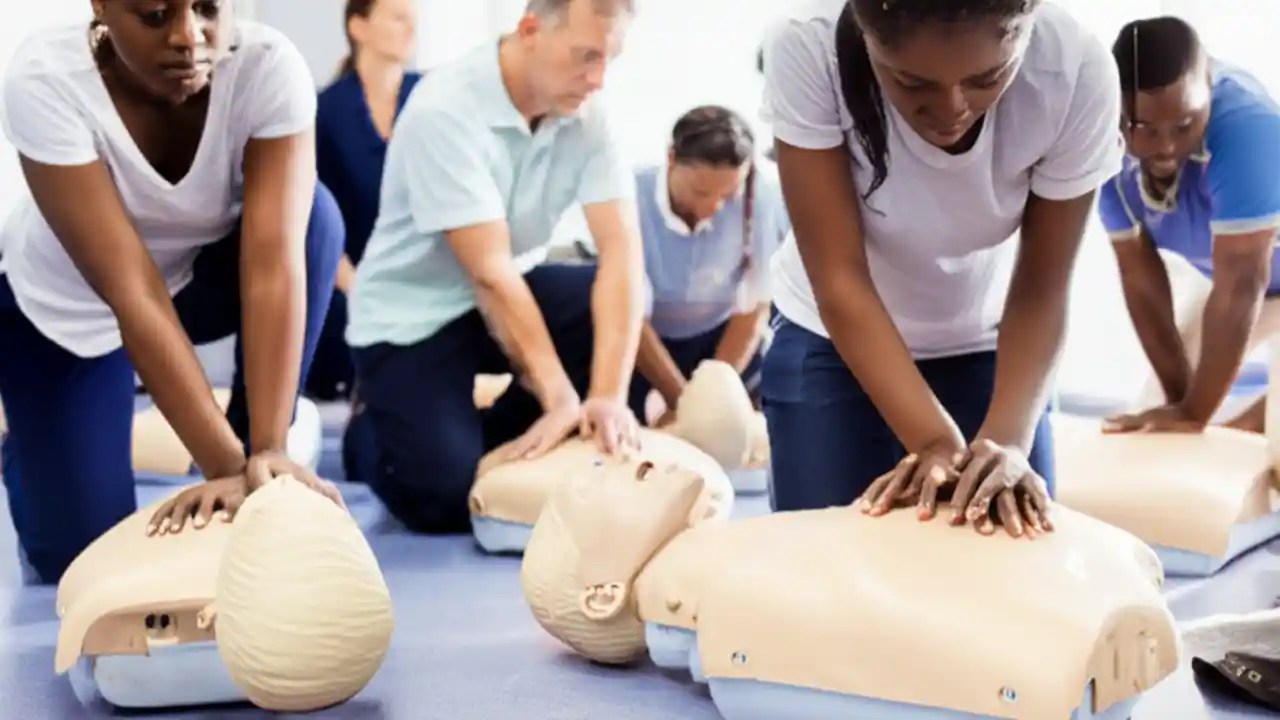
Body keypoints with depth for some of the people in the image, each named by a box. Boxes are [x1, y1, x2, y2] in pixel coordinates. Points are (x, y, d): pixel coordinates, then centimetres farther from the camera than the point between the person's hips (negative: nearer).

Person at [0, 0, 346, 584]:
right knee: (80, 554, -11)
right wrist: (227, 464, -44)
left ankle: (264, 489, -14)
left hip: (202, 275, 1)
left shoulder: (269, 66, -30)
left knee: (308, 217, -32)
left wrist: (267, 451, -48)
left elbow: (274, 267, -37)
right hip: (63, 306, -1)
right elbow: (131, 291, -39)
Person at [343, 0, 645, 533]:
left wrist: (607, 396, -32)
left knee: (621, 306, -21)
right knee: (446, 499, -21)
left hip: (512, 293, 6)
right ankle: (373, 430, 15)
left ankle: (498, 432, 2)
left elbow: (621, 249, -21)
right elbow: (490, 272, -30)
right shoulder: (444, 110, -27)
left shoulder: (585, 113, -12)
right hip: (412, 317, -6)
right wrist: (560, 399, -33)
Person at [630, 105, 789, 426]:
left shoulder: (761, 198, -30)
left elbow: (752, 309, -19)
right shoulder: (630, 198, -31)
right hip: (644, 342, -1)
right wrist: (683, 401, -25)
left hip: (720, 336, 1)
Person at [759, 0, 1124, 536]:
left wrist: (1007, 440, -32)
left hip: (988, 344, 1)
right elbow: (840, 280, -26)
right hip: (833, 342, -1)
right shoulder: (809, 51, -30)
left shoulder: (1076, 72, -27)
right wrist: (936, 441, -34)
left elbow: (1041, 290, -17)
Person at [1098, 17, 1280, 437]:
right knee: (1150, 427, 4)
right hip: (1229, 275, 5)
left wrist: (1195, 412, -36)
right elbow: (1139, 273, -17)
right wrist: (1180, 395, -16)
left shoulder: (1245, 124, -42)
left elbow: (1242, 285, -40)